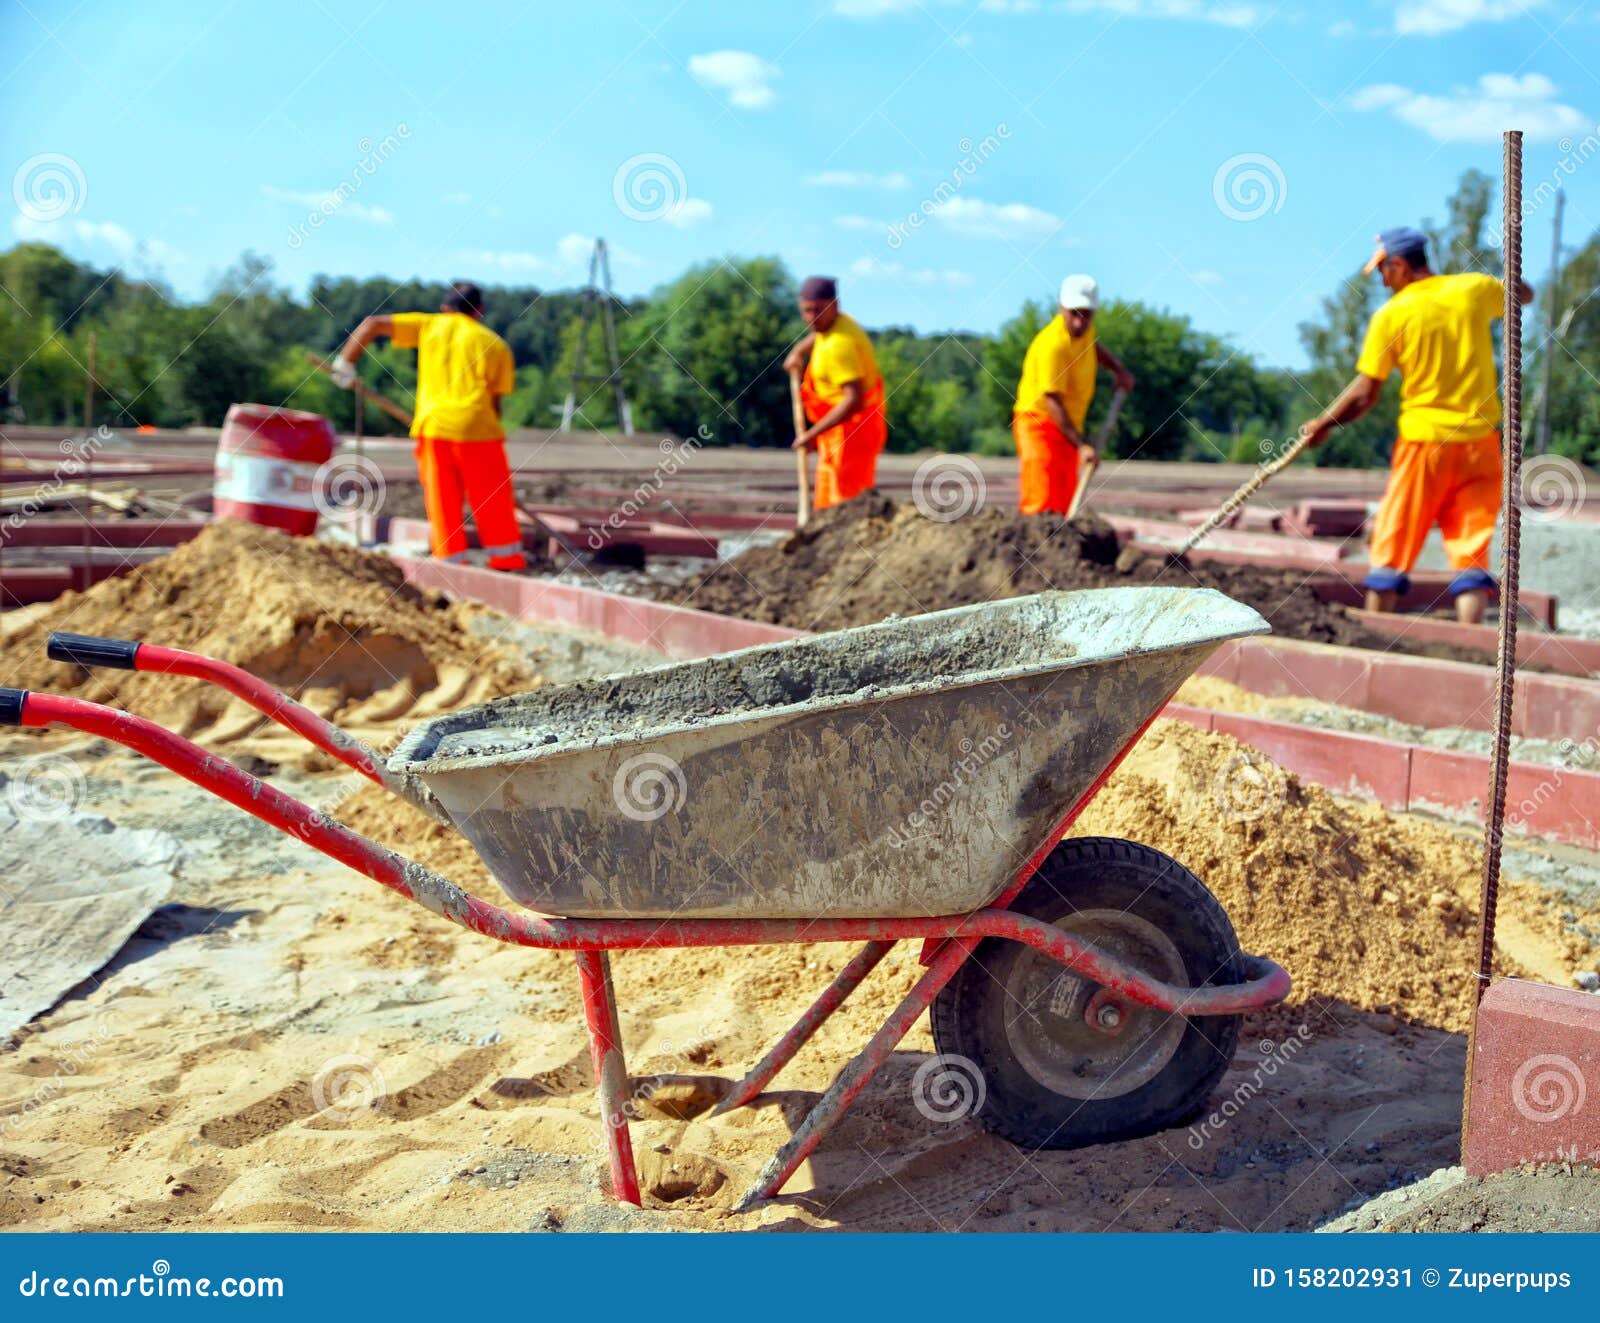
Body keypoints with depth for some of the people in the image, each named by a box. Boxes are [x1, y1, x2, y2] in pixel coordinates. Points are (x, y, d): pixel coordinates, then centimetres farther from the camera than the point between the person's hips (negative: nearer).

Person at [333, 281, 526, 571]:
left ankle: (452, 561, 5)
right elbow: (494, 401, 7)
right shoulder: (495, 344, 12)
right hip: (478, 427, -1)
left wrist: (345, 362, 15)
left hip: (433, 426, 1)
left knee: (442, 501, 7)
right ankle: (507, 560, 9)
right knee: (494, 501, 7)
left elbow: (373, 324, 10)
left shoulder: (429, 326, 15)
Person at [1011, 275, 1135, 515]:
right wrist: (1082, 444, -35)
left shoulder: (1084, 328, 1)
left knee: (1064, 506, 8)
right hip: (1040, 423, -9)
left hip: (1068, 425, 9)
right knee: (1041, 505, -18)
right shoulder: (1053, 345, -25)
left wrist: (1119, 369, 12)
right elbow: (1052, 401, -29)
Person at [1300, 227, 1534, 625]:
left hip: (1423, 442, -3)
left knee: (1392, 547, 8)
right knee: (1472, 552, 2)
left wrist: (1322, 424, 8)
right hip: (1481, 442, 3)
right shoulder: (1474, 288, 2)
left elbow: (1364, 395, -6)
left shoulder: (1391, 315, -6)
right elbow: (1525, 293, 25)